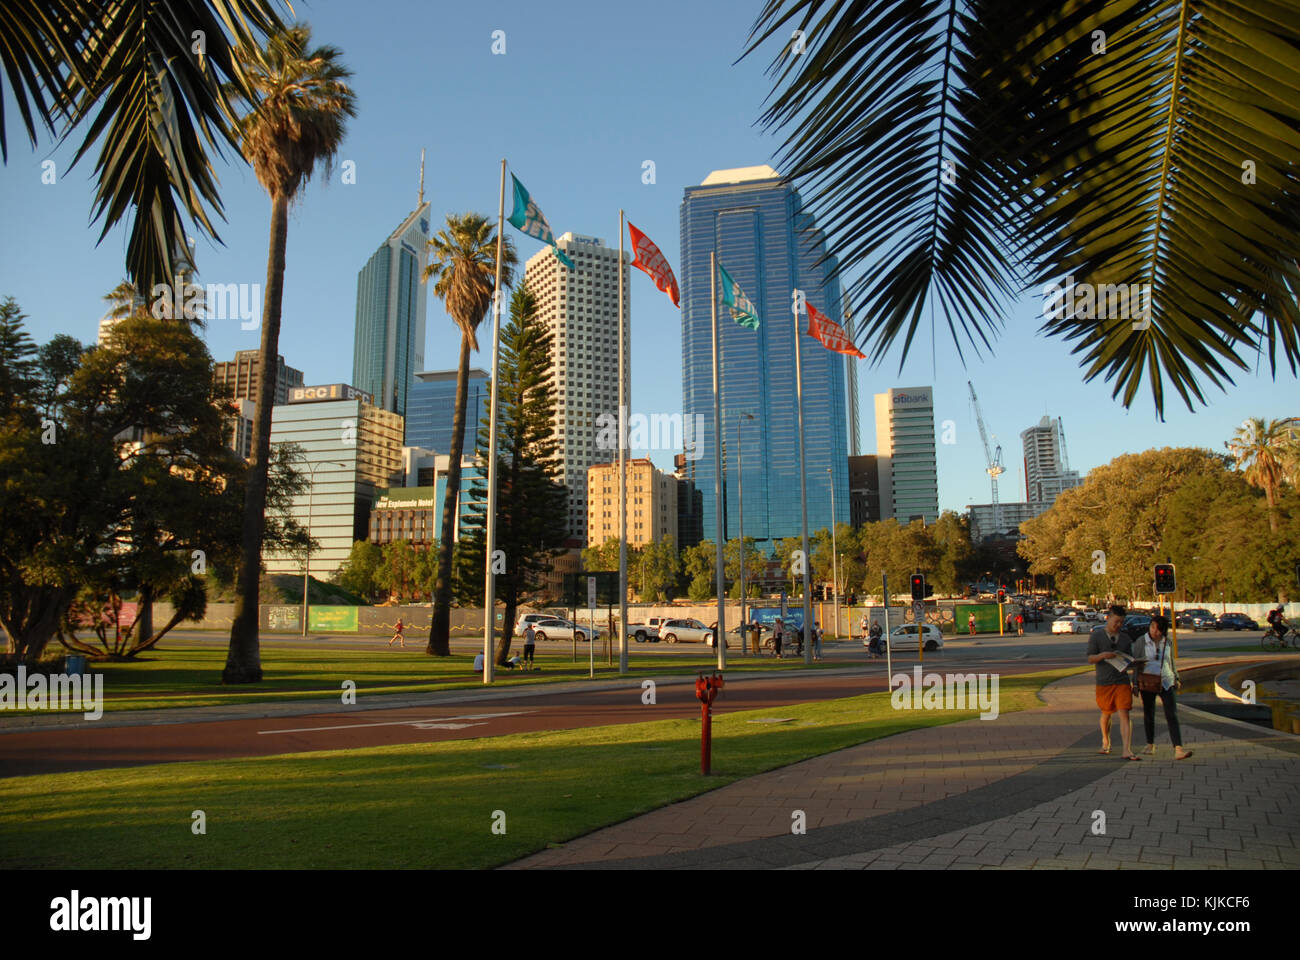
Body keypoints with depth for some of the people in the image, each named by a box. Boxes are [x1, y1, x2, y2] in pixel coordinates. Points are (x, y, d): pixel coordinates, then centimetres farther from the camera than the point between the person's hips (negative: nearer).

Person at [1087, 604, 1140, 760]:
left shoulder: (1126, 638, 10)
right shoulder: (1096, 636, 1)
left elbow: (1130, 659, 15)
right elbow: (1090, 658, -4)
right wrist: (1103, 655, -24)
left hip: (1122, 681, 1)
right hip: (1104, 682, -1)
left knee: (1124, 714, -10)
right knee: (1106, 713, 14)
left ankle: (1127, 750, -13)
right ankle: (1105, 742, 37)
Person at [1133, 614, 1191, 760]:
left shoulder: (1168, 643, 5)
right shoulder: (1141, 641, -4)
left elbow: (1171, 662, 19)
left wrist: (1176, 679, 14)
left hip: (1166, 682, 1)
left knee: (1172, 714, -11)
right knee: (1148, 714, 9)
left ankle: (1178, 749, -19)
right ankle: (1150, 745, 27)